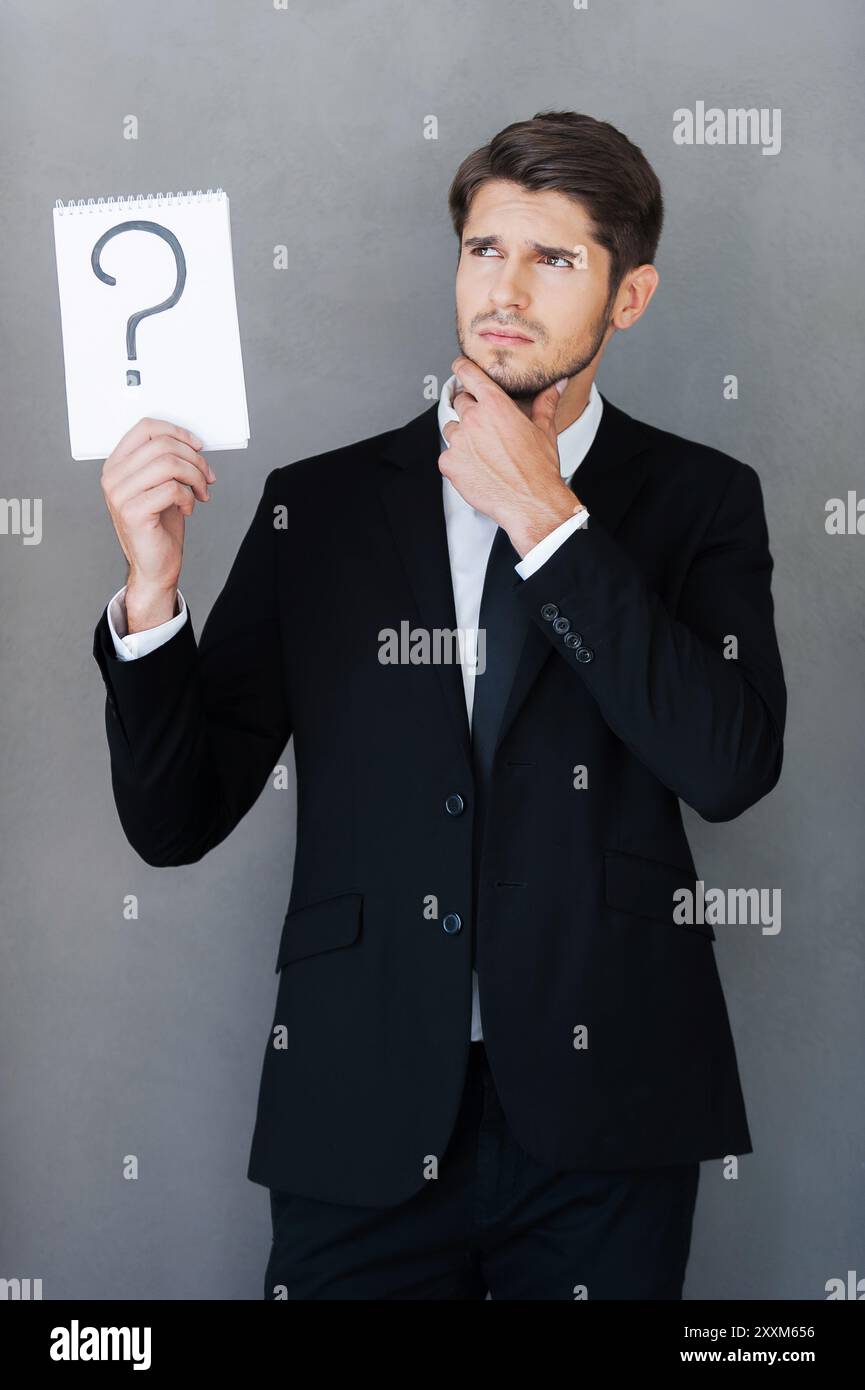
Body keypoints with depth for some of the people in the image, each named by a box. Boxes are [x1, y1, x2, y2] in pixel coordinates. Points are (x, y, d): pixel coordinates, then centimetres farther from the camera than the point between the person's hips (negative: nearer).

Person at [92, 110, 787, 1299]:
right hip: (361, 1121, 1)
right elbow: (175, 822, 2)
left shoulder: (698, 502, 3)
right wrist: (151, 589, -15)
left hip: (600, 1124, 0)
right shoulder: (318, 506, 4)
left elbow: (731, 766, -13)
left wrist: (545, 519, -12)